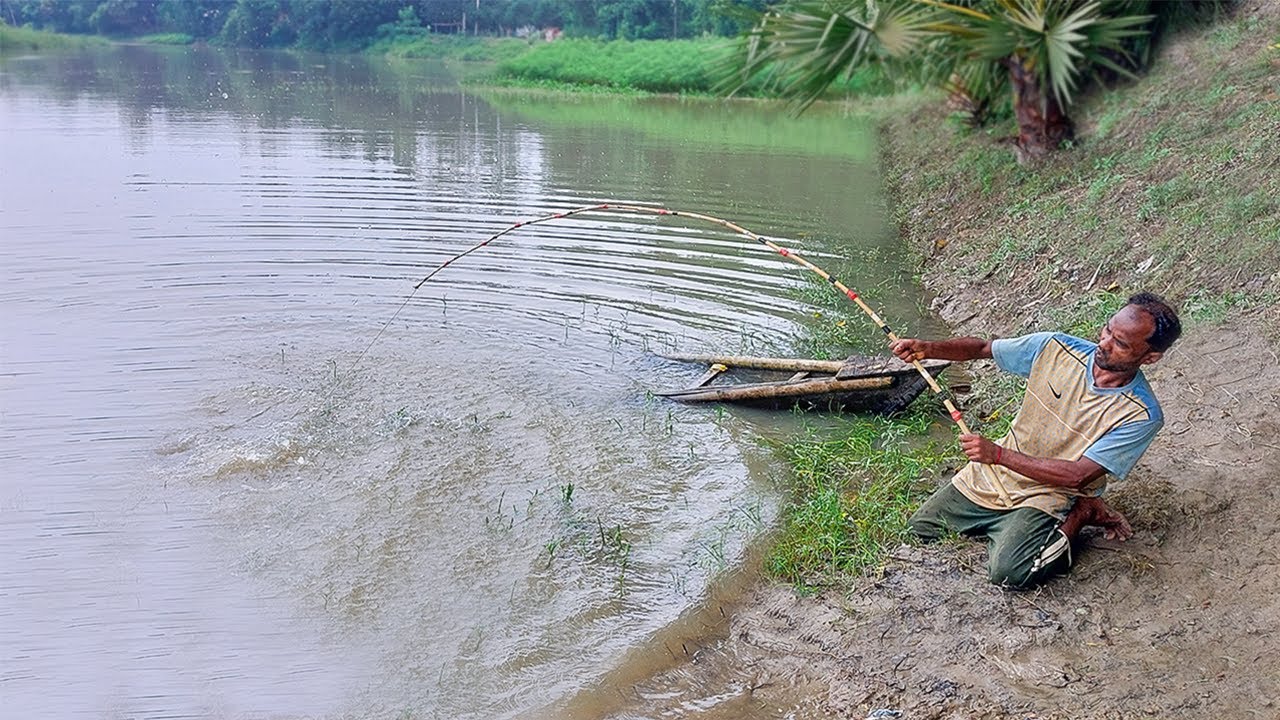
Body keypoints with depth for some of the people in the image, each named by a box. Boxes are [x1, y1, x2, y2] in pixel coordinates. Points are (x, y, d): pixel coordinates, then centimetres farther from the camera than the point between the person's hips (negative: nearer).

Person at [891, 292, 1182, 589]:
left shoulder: (1142, 416, -22)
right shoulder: (1056, 348, -12)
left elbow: (1077, 476, -25)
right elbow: (981, 348, 0)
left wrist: (998, 454, -30)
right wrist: (928, 348, -20)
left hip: (1049, 494, -5)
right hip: (997, 470, 5)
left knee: (1007, 572, -27)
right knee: (921, 526, 6)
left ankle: (1080, 514, -2)